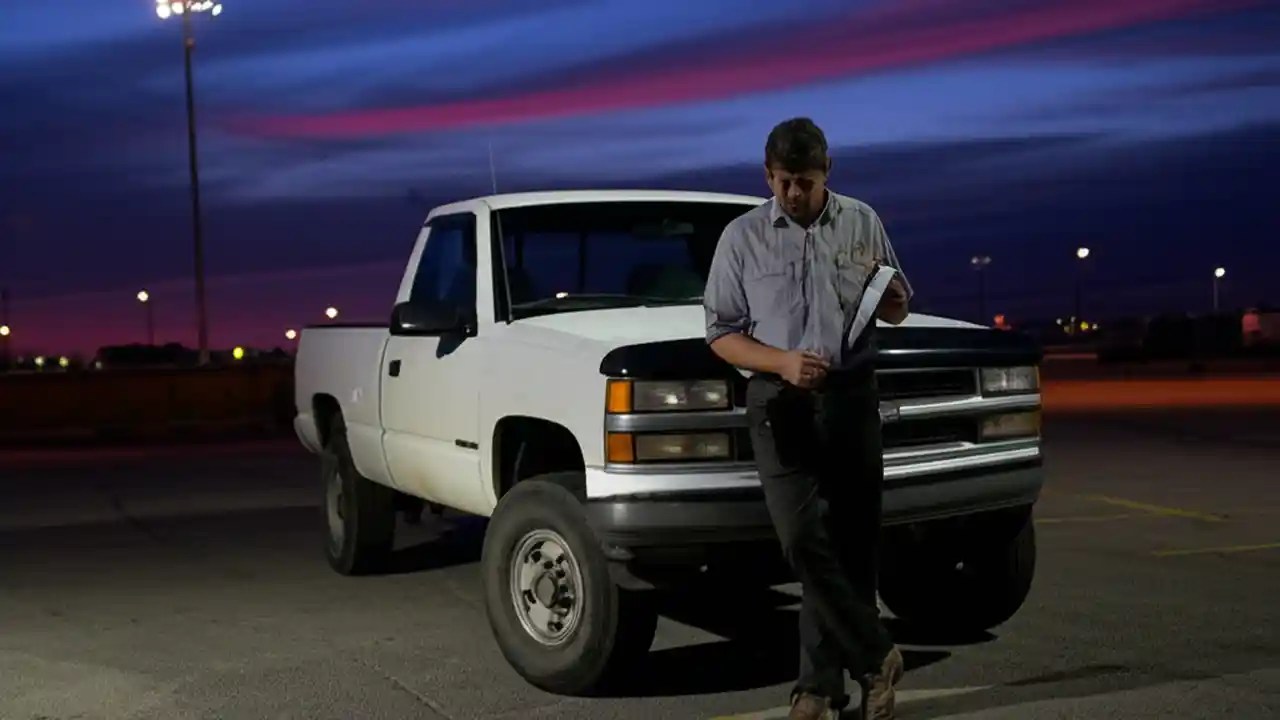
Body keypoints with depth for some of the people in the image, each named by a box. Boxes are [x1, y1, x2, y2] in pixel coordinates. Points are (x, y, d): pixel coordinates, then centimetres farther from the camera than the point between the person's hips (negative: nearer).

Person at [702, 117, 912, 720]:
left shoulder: (863, 223, 10)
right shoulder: (742, 236, 3)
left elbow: (896, 311, 18)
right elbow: (721, 333, 3)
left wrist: (892, 303, -7)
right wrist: (783, 362, -14)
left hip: (852, 398, 2)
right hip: (780, 403, -2)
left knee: (850, 545, 3)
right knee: (804, 541, -15)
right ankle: (875, 656, 1)